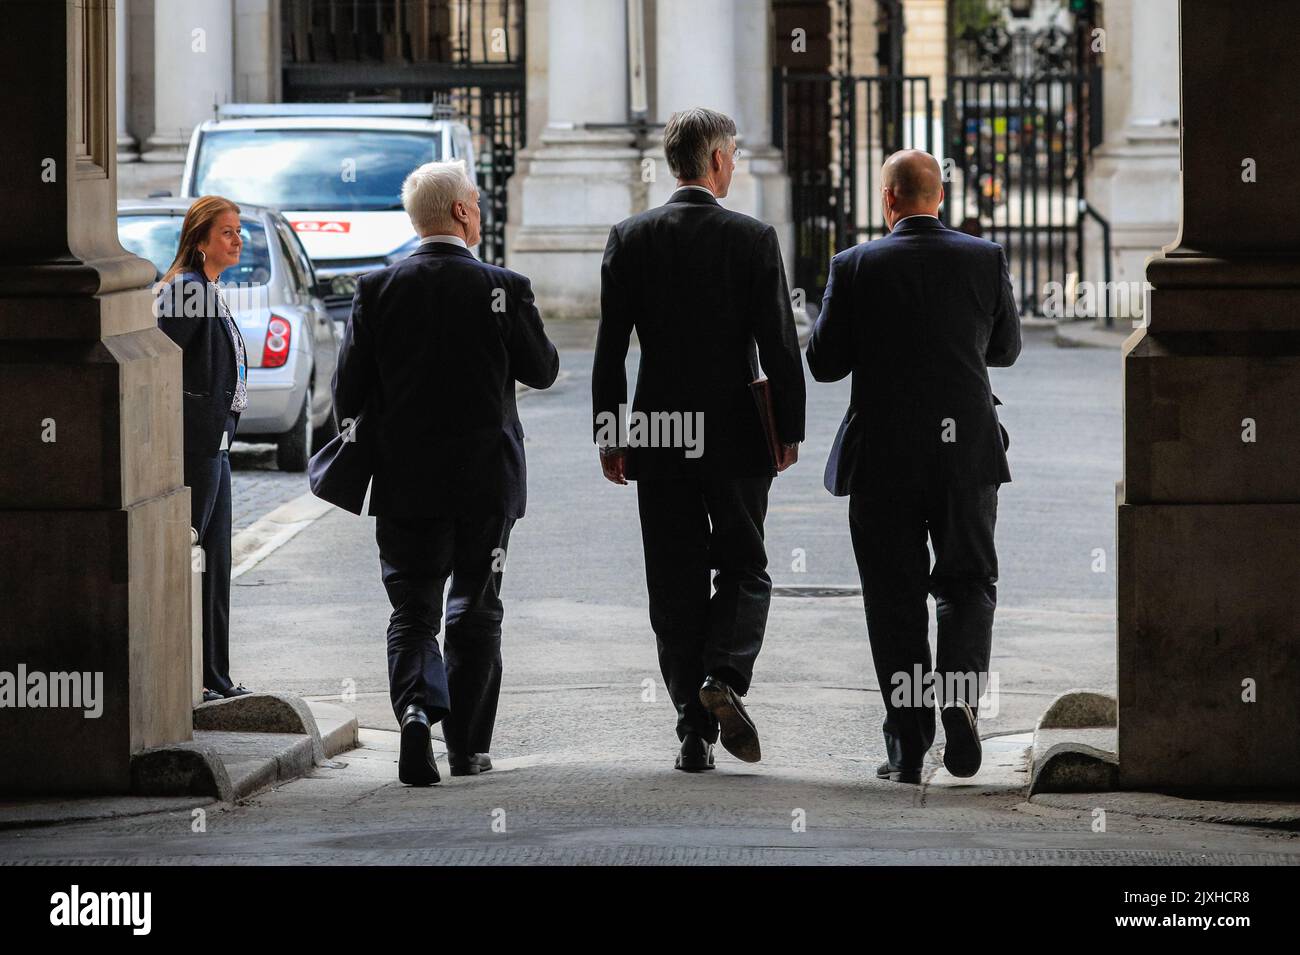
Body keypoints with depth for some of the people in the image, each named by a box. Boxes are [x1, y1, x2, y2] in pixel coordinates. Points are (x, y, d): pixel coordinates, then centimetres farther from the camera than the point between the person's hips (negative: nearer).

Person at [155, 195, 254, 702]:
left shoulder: (208, 292, 16)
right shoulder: (189, 290, -14)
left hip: (213, 444, 10)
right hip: (194, 443, -10)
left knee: (214, 564, 13)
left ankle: (213, 677, 18)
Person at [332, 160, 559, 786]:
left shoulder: (378, 289, -5)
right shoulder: (503, 289, -9)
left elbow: (348, 389, -4)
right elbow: (543, 371, 3)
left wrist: (366, 431, 17)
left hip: (405, 479, 1)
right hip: (486, 477, -1)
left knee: (412, 610, 5)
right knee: (476, 610, 12)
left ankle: (417, 711, -20)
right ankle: (468, 744, 15)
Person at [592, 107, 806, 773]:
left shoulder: (630, 238, -1)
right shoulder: (753, 239, -6)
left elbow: (609, 348, 0)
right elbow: (780, 345, -7)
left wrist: (609, 435, 7)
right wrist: (790, 430, 3)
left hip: (659, 437, 2)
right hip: (735, 436, -2)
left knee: (675, 588, 7)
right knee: (745, 570, 12)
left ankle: (694, 732, 6)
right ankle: (724, 677, -13)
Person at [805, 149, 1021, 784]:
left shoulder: (856, 267, -8)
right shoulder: (984, 260, -2)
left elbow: (823, 363, -4)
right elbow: (1006, 349, 10)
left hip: (882, 457, -1)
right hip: (968, 449, 1)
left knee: (895, 595, 6)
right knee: (967, 581, 15)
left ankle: (908, 747, 5)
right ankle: (960, 689, -10)